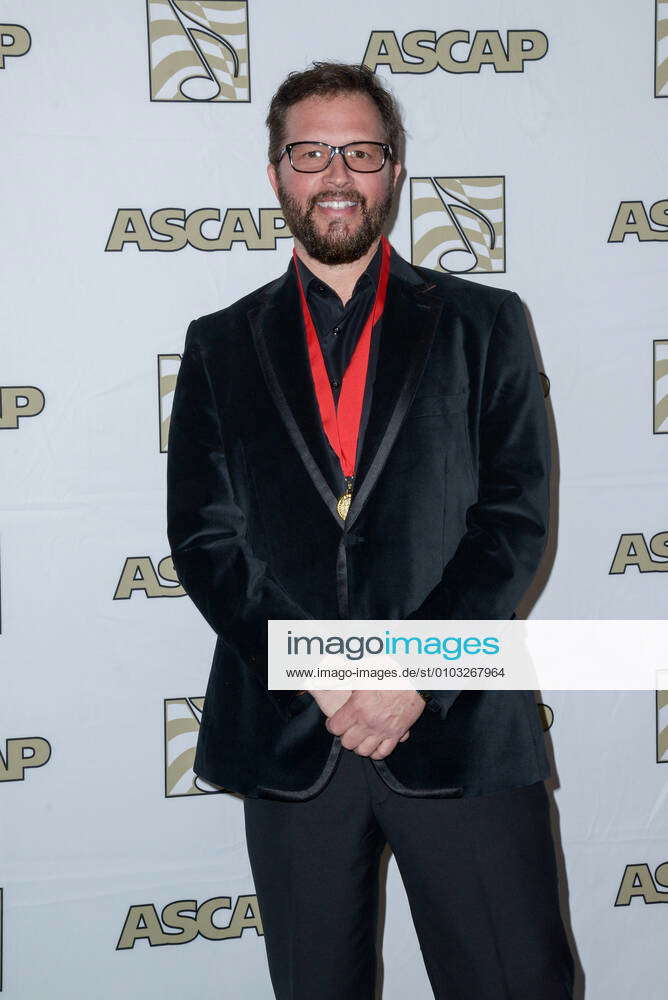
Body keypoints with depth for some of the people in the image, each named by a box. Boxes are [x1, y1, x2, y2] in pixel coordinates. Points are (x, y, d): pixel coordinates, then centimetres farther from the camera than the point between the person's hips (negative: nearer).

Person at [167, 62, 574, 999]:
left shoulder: (483, 324, 7)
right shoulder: (222, 346, 11)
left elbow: (516, 516, -1)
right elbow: (205, 537, 4)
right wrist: (320, 676, -10)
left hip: (460, 724, -1)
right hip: (286, 735, 2)